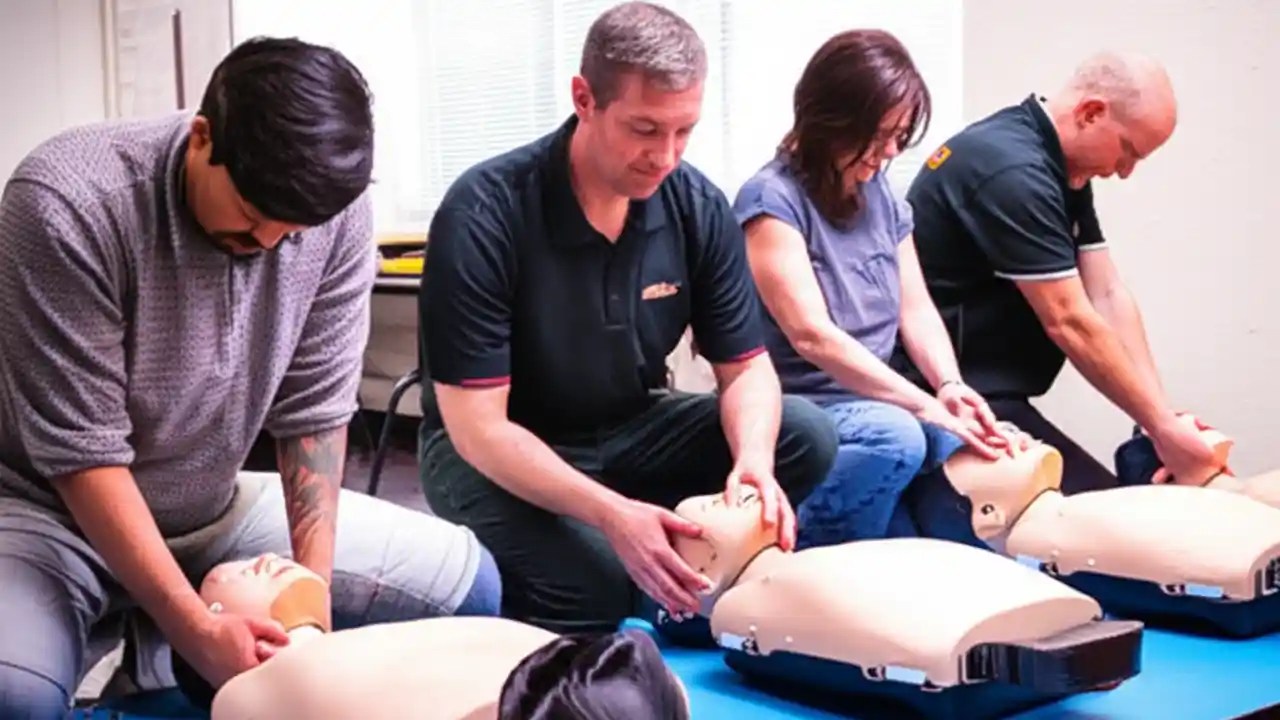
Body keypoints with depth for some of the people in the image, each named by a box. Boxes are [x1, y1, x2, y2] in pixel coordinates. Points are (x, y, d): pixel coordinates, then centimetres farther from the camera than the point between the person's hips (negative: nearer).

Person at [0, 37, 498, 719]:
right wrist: (199, 631, -27)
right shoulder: (68, 204, -26)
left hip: (217, 511, 6)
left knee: (465, 580, -1)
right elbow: (82, 452, -23)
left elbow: (315, 410, -7)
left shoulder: (337, 214, -14)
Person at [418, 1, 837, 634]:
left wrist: (753, 460, -28)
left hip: (628, 432, 5)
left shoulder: (698, 206, -10)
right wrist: (611, 514, -39)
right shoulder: (482, 215, -24)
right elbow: (476, 426, -26)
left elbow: (745, 367, -4)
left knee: (805, 435, -16)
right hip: (493, 454, -4)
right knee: (592, 579, -32)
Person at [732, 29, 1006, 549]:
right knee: (896, 435, -34)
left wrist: (950, 385, -14)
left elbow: (916, 311, 8)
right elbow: (812, 336, -21)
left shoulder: (882, 196, 10)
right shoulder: (773, 199, -13)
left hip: (870, 404, 7)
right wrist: (926, 405, -26)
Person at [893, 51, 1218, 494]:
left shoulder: (1065, 169, 10)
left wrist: (1163, 415, -4)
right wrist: (1161, 427, -16)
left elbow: (1108, 296, 5)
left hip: (981, 392, 10)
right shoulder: (1013, 171, -22)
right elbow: (1070, 323, -23)